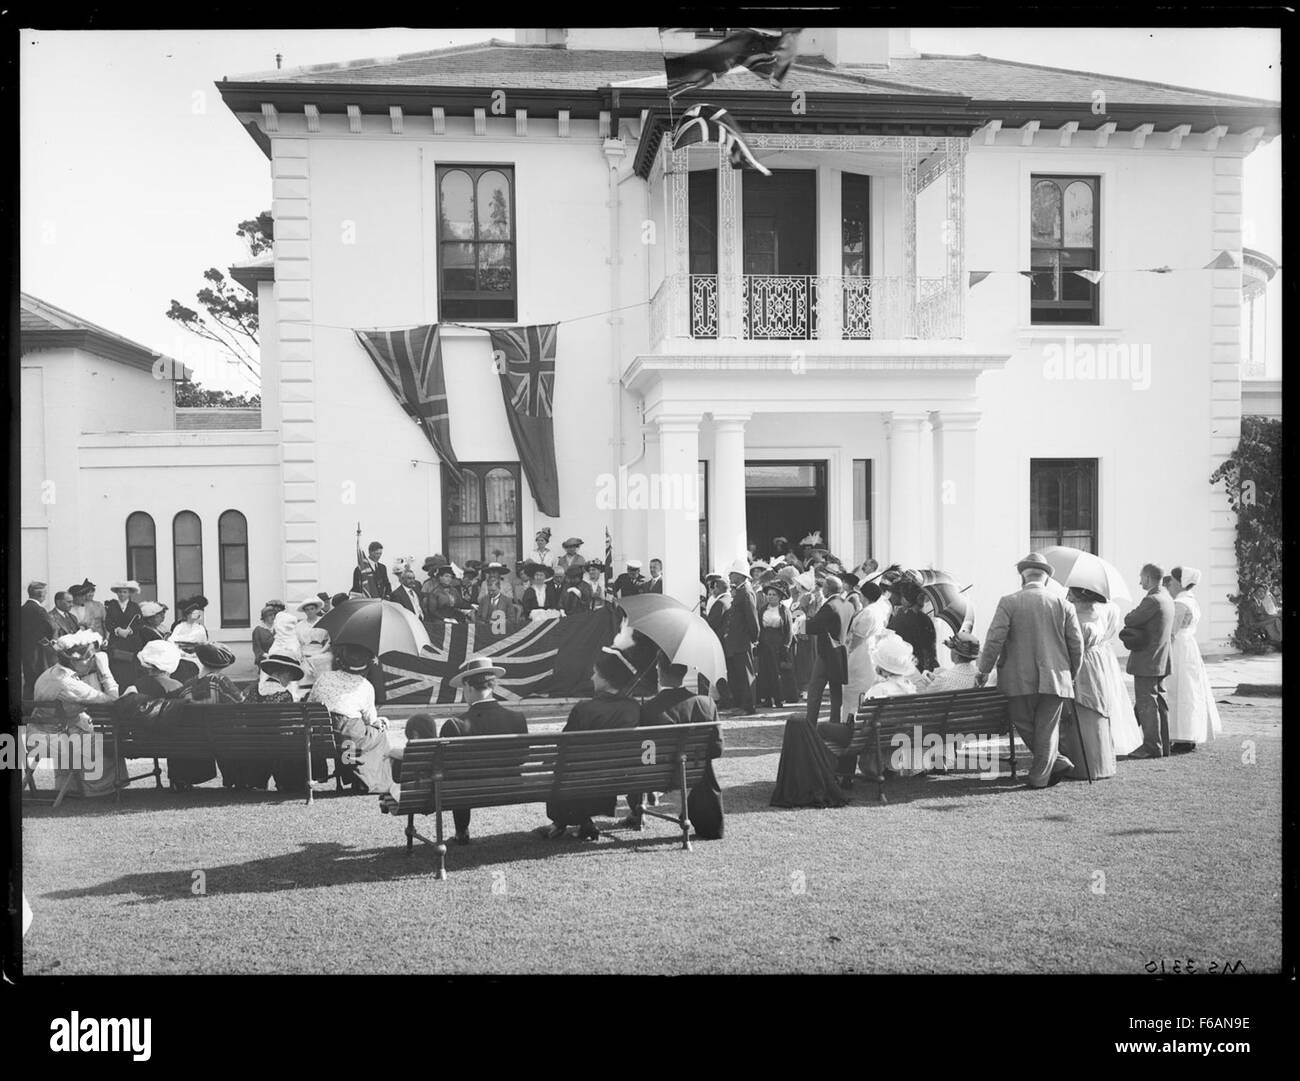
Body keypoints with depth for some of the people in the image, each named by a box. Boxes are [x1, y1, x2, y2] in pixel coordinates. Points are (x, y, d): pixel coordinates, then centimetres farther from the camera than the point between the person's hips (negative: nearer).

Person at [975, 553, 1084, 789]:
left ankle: (1056, 761, 14)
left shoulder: (1009, 603, -6)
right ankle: (1040, 775, 11)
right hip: (1055, 679, 2)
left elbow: (995, 640, -10)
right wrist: (1072, 674, 18)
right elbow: (1077, 644, 4)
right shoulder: (1063, 605, 2)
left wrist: (984, 670, 1)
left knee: (1024, 725, 15)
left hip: (1020, 680, -2)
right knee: (1047, 728, 10)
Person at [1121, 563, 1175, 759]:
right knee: (1160, 701, 14)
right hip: (1160, 660, 10)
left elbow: (1129, 620, -18)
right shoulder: (1167, 598, 11)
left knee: (1146, 703, -4)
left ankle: (1152, 747, -3)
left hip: (1147, 661, -10)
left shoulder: (1152, 600, -19)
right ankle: (1163, 744, 20)